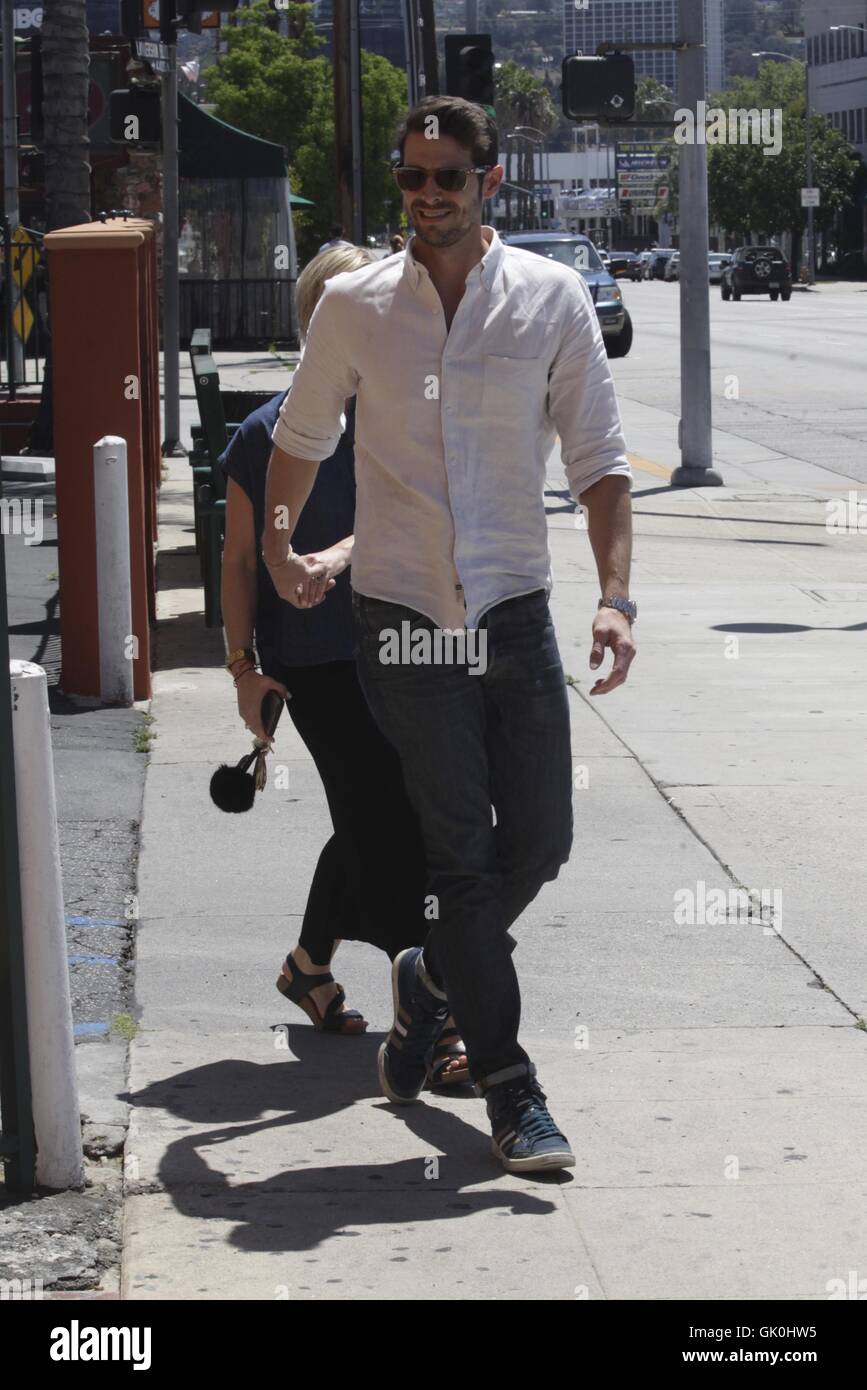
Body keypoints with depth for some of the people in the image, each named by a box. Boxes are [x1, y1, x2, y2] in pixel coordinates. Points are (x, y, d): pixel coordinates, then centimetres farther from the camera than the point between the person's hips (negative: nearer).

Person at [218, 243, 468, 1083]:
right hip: (318, 662, -3)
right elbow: (239, 557, 3)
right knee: (387, 830, -8)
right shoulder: (268, 432, -2)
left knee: (374, 825, 14)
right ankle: (435, 1021, -7)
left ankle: (308, 966, 37)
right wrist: (244, 667, -2)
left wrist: (343, 555, -34)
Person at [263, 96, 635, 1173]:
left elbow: (598, 457, 1)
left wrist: (614, 594, -10)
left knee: (539, 842, 3)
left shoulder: (552, 298, 0)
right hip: (402, 624, -1)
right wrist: (278, 545, 26)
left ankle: (431, 979, 32)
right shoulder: (354, 305, 1)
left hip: (515, 617, 1)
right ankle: (511, 1092, 2)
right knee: (463, 852, -5)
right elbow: (302, 436, 18)